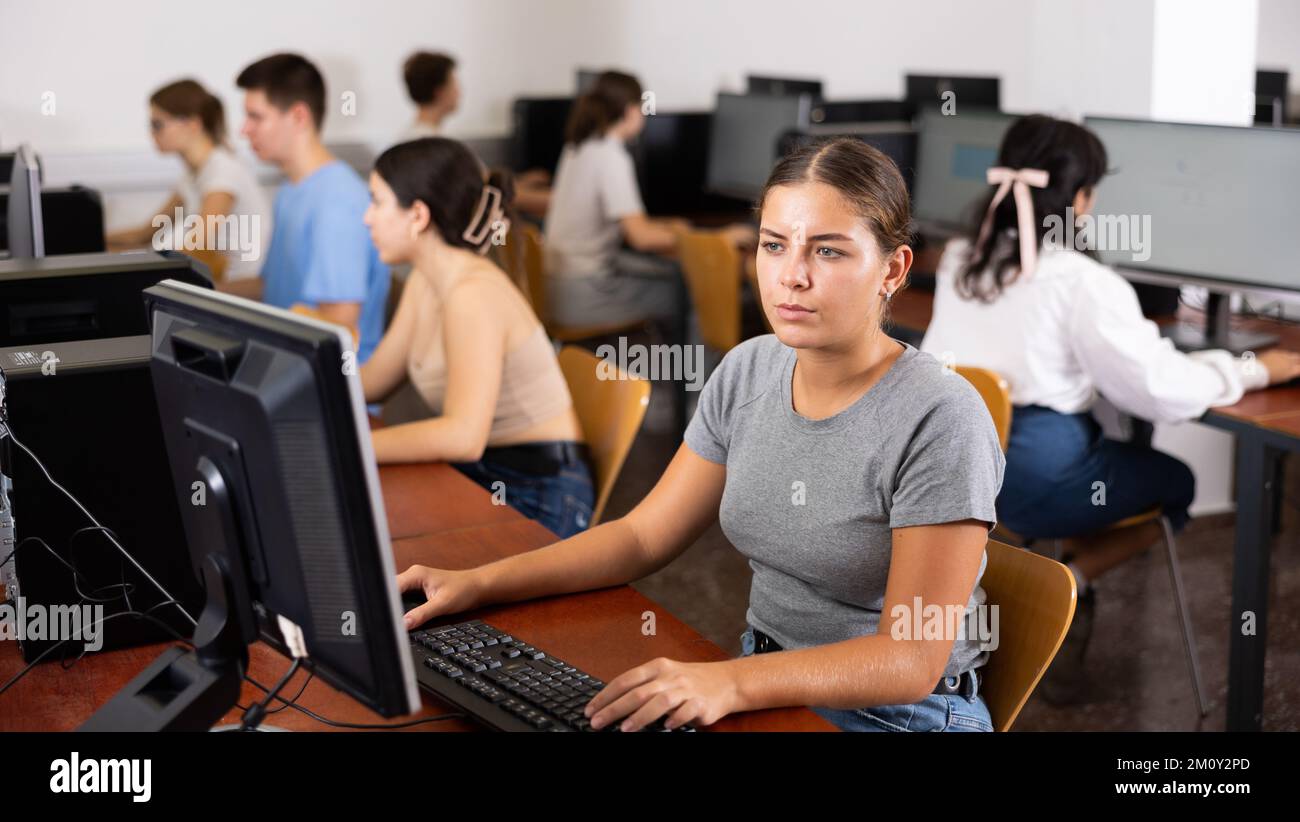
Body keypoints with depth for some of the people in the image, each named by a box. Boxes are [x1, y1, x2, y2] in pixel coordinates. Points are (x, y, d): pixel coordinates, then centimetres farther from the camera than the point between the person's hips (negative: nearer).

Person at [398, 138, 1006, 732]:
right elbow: (643, 535, 6)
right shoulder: (747, 372, 0)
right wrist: (479, 583, -6)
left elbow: (911, 660, -21)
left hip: (898, 713, -6)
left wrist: (729, 683, -35)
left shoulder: (938, 421, -20)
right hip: (765, 682, 6)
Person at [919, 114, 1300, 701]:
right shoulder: (1083, 283, -15)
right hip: (1030, 478, -6)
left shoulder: (957, 261, 6)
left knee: (1103, 453, 30)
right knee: (1175, 482, 20)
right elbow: (1162, 389, -16)